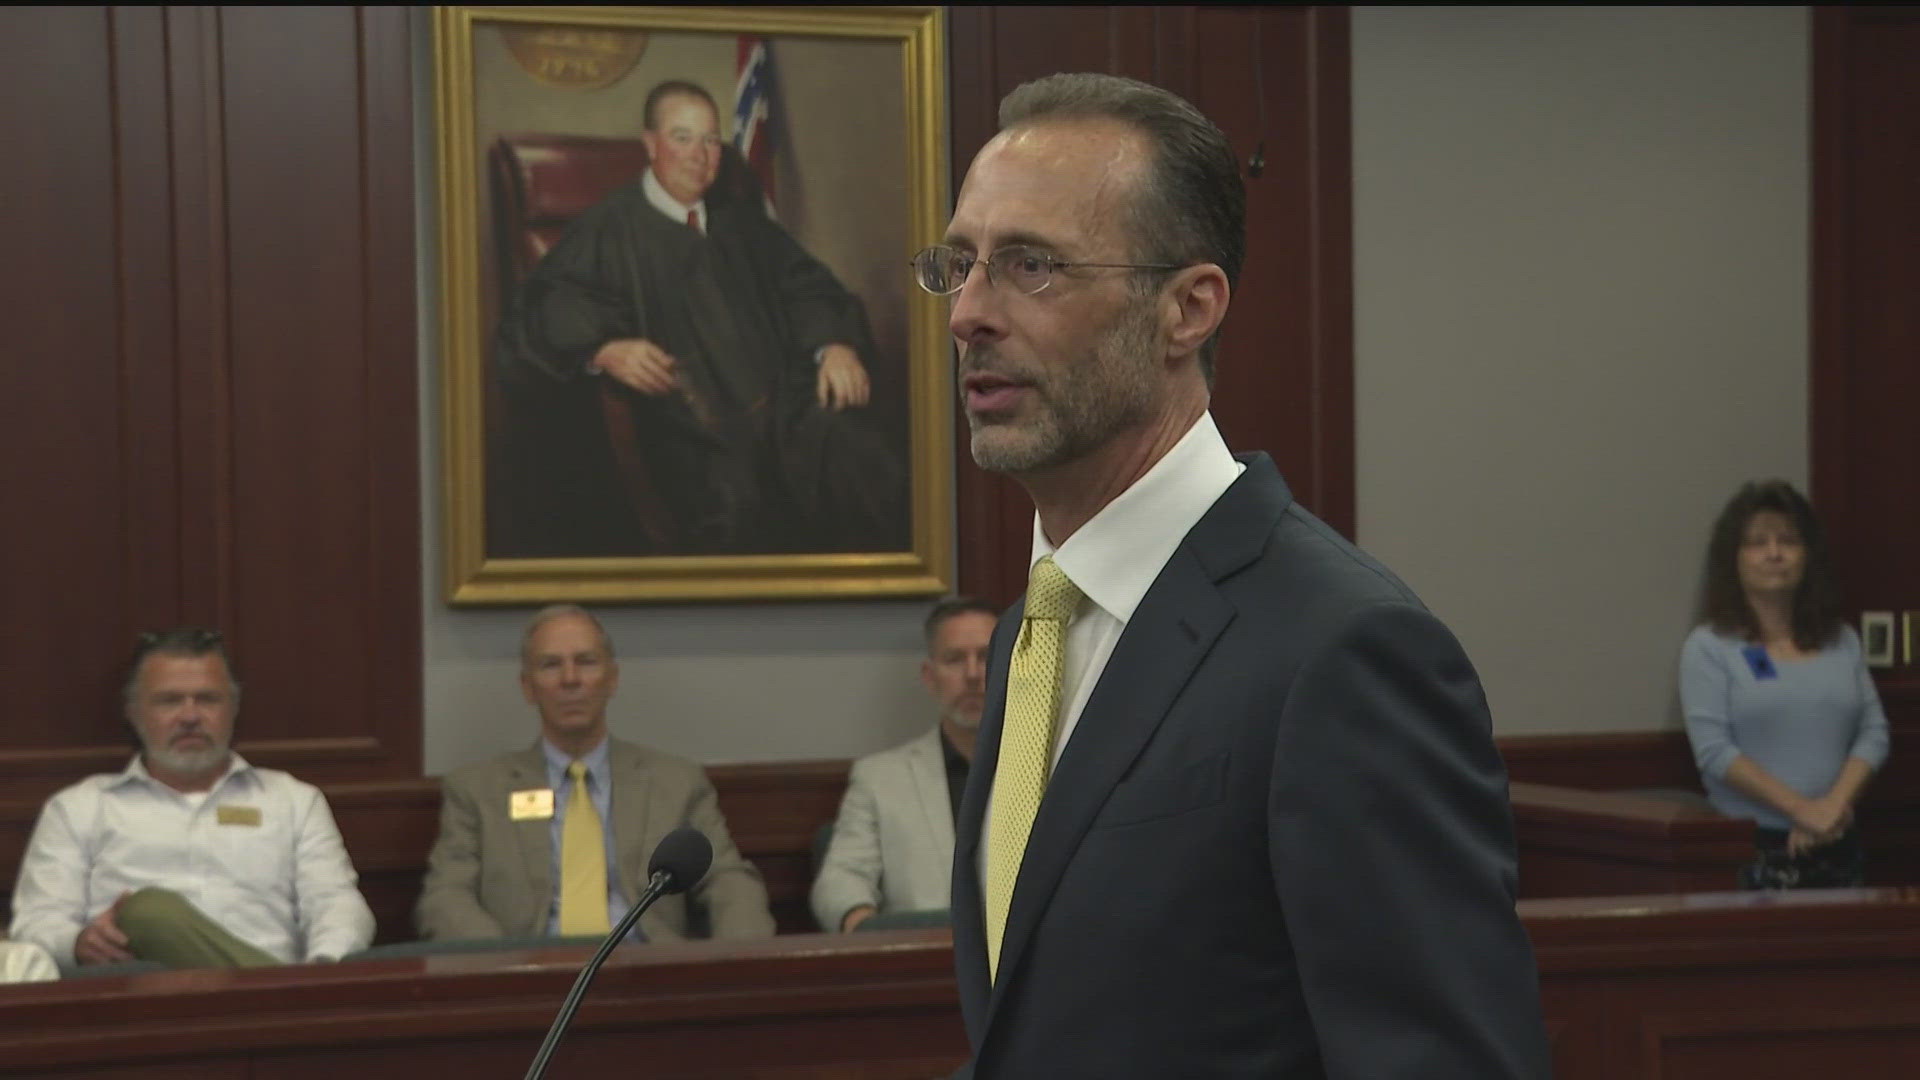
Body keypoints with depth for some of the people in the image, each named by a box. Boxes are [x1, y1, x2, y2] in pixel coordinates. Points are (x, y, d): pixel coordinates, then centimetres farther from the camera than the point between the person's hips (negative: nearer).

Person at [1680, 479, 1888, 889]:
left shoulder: (1842, 641, 11)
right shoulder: (1708, 648, -2)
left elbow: (1874, 732, 7)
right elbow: (1713, 752, -10)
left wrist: (1836, 803, -10)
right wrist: (1801, 809, -16)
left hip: (1836, 845, 4)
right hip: (1749, 849, -4)